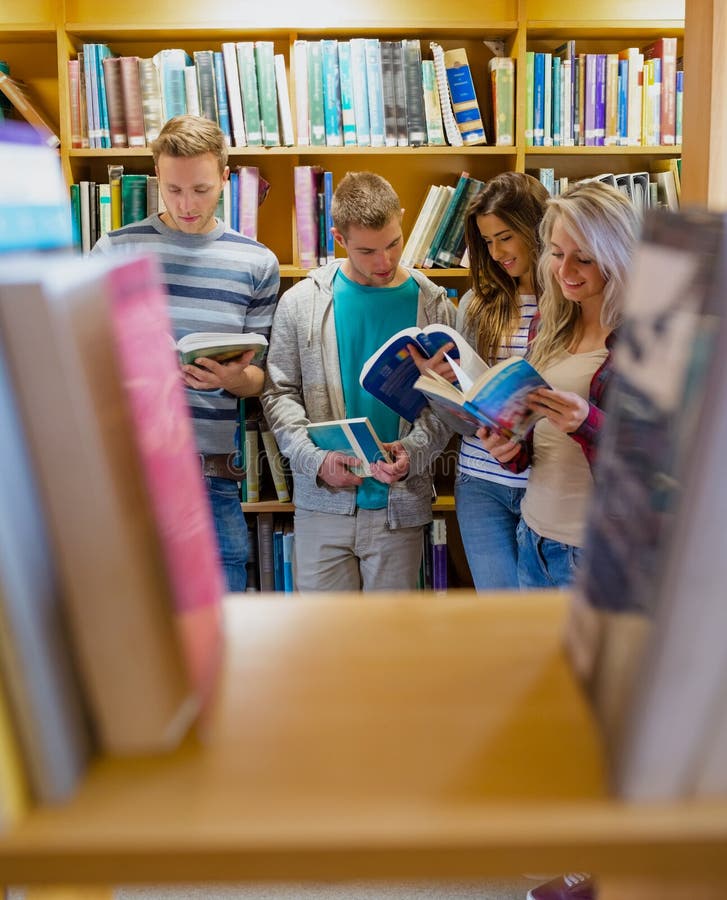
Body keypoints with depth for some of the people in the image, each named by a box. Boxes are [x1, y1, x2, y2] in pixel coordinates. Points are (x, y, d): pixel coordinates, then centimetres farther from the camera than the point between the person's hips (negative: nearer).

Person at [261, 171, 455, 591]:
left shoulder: (434, 306, 2)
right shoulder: (301, 302, 2)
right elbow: (279, 393, 2)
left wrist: (413, 451, -16)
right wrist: (316, 458, -12)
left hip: (400, 504, 0)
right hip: (323, 500, 0)